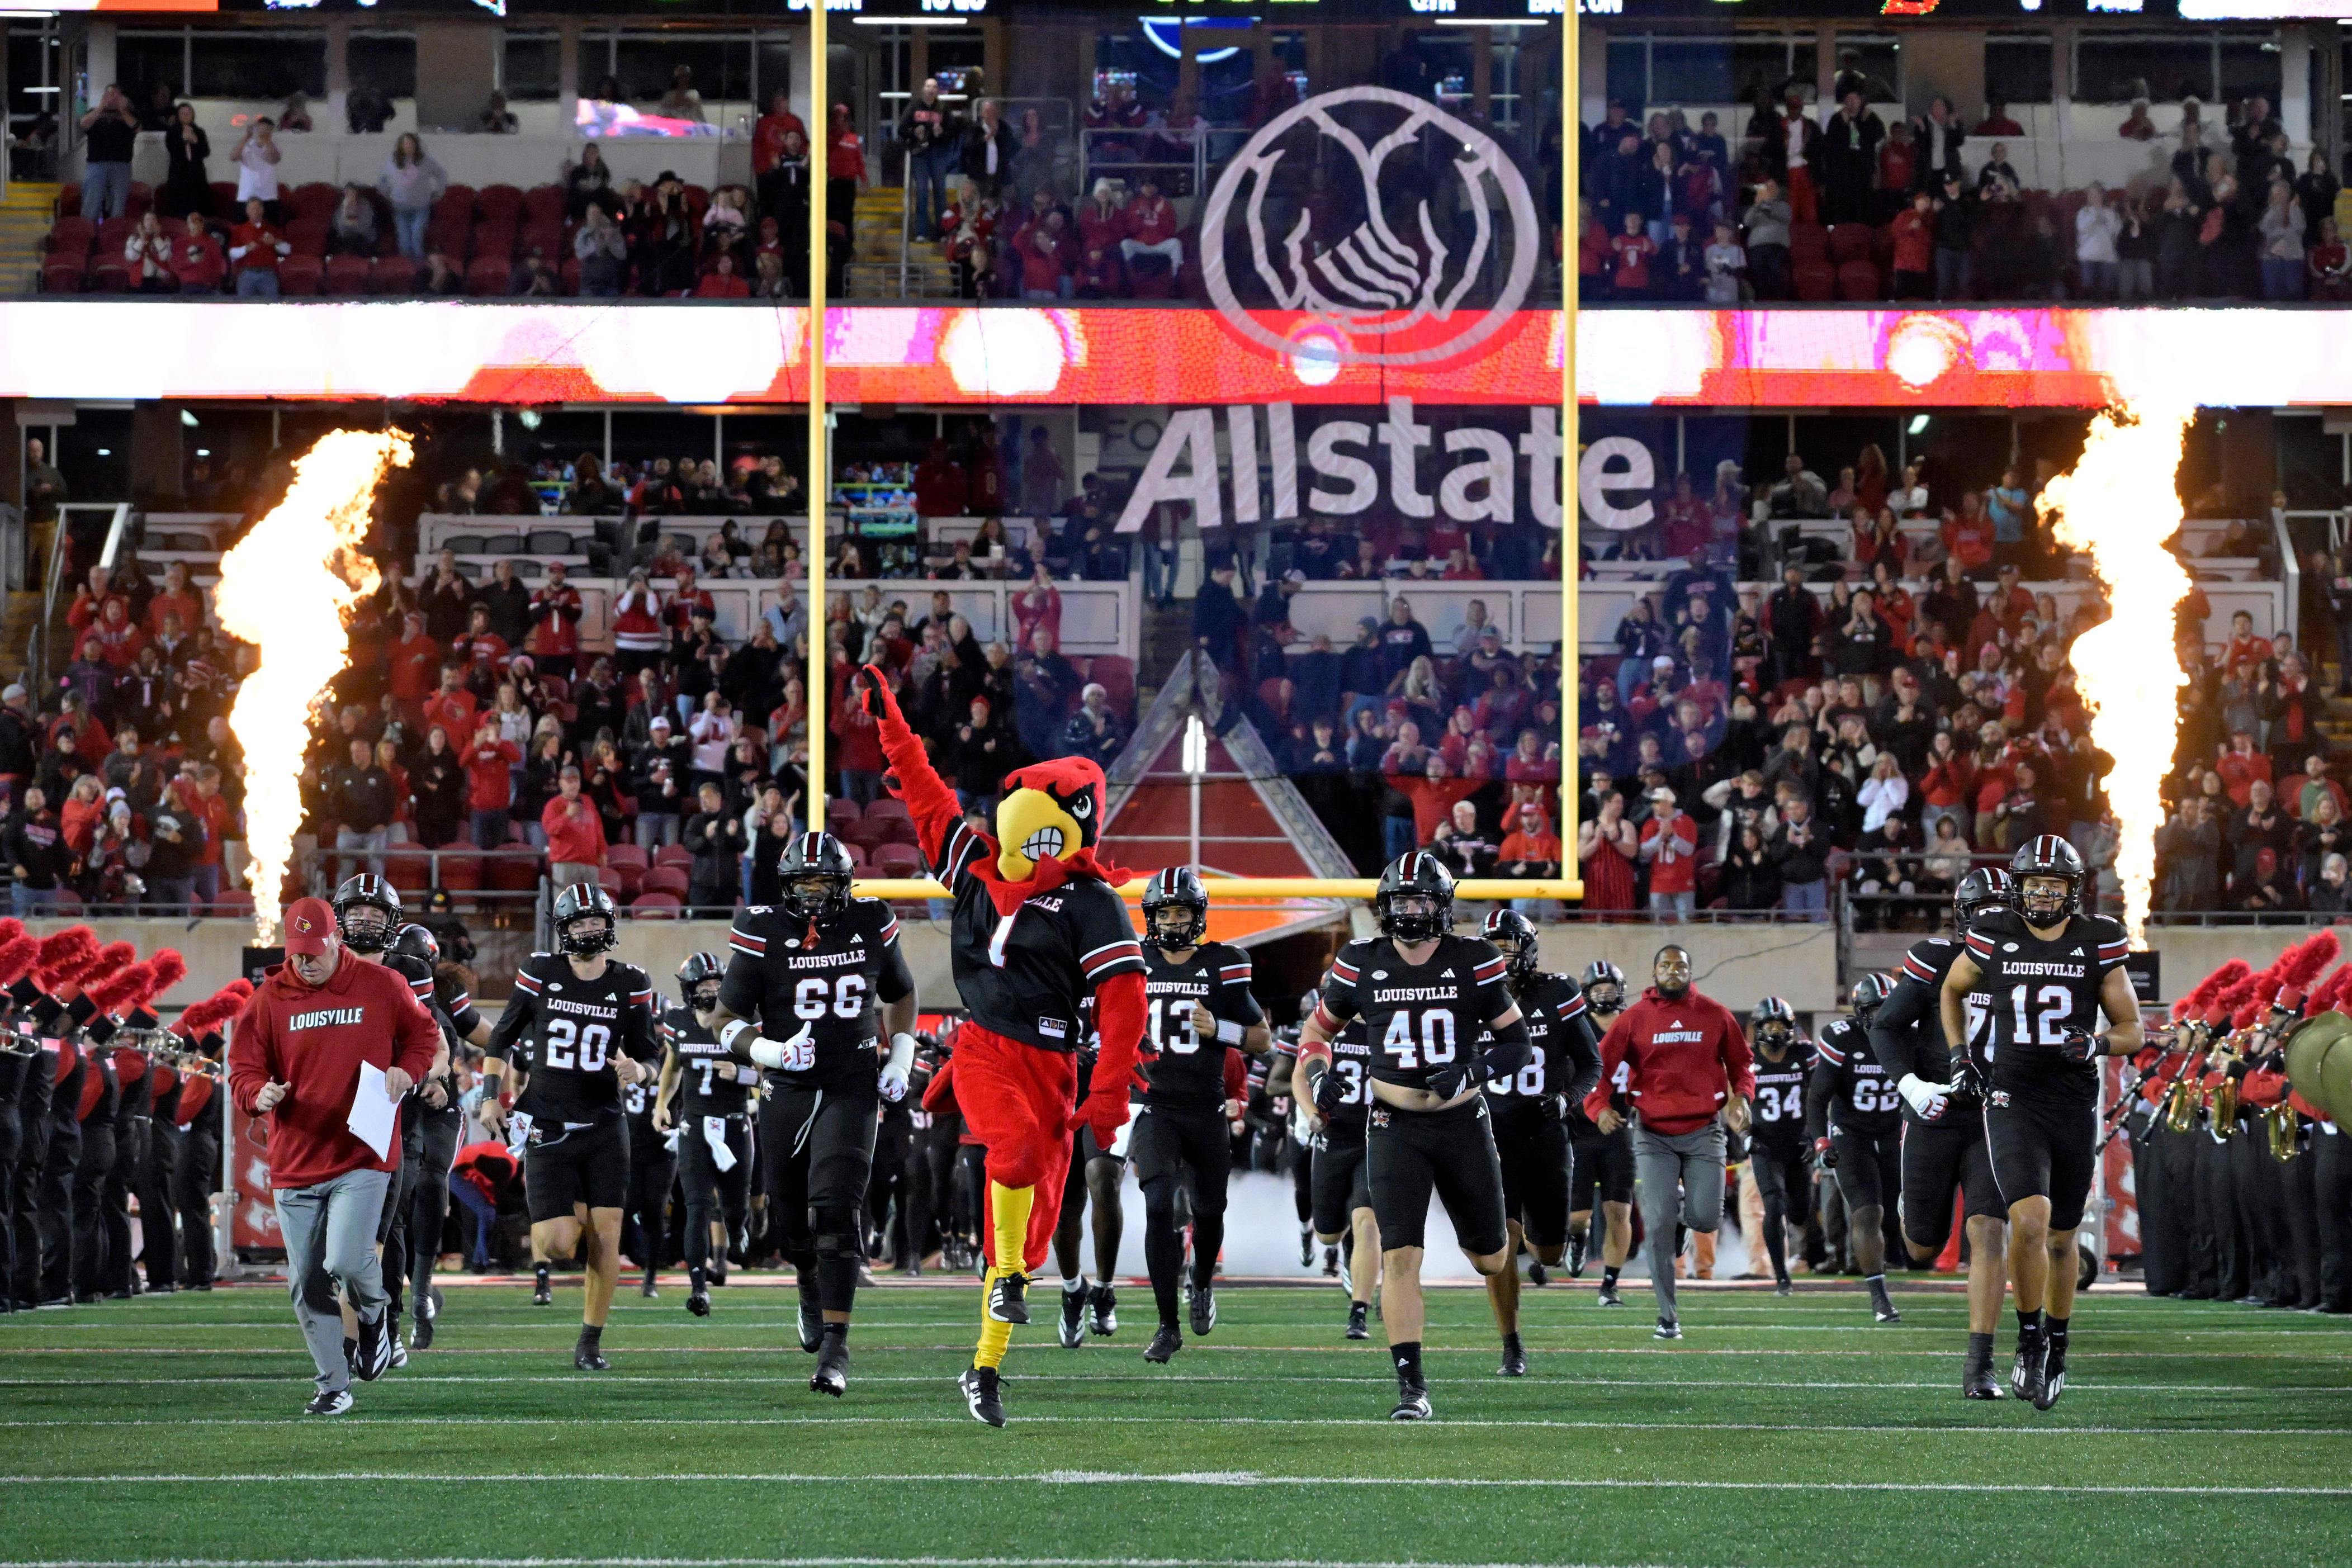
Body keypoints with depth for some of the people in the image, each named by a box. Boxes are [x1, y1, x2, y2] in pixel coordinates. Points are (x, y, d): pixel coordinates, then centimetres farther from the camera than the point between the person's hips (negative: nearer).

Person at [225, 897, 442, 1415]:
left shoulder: (380, 987, 1)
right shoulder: (270, 999, 2)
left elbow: (423, 1035, 16)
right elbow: (243, 1071, 4)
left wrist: (406, 1070, -5)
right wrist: (259, 1094, -19)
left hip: (362, 1158, -3)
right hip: (295, 1161, 3)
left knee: (346, 1262, -19)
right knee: (306, 1284, 4)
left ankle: (375, 1313, 16)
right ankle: (334, 1385, 18)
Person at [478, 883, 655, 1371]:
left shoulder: (630, 986, 2)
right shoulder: (541, 973, -1)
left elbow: (646, 1055, 7)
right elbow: (503, 1039, 9)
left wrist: (636, 1070, -16)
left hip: (604, 1128, 1)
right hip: (549, 1128, -1)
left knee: (605, 1237, -6)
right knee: (560, 1239, -13)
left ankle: (591, 1342, 8)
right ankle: (541, 1258, 27)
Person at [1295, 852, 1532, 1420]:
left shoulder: (1473, 962, -6)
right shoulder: (1363, 963, -2)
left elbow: (1518, 1043, 1)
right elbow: (1317, 1028, 13)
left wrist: (1473, 1072, -17)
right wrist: (1319, 1074, -6)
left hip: (1462, 1122, 0)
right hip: (1396, 1130, 0)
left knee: (1490, 1260, 11)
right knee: (1400, 1257, -14)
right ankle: (1411, 1387, -11)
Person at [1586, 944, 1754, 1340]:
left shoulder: (1715, 1015, 3)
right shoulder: (1634, 1019, 1)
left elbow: (1741, 1063, 15)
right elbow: (1600, 1066, 3)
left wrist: (1741, 1096, -5)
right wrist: (1600, 1107, -14)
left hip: (1703, 1132, 0)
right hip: (1654, 1135, 0)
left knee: (1706, 1219, -11)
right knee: (1659, 1226, -8)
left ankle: (1684, 1211, 30)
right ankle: (1667, 1317, 3)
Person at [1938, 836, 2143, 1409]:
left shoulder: (2098, 944, 1)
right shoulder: (1993, 938, 0)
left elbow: (2131, 1032, 5)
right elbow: (1952, 991, 20)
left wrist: (2096, 1044, -16)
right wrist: (1960, 1054, 7)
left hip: (2075, 1108, 2)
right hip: (2013, 1102, -2)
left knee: (2062, 1238, 13)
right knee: (2030, 1222, -21)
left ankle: (2056, 1349, 32)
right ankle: (2030, 1338, -3)